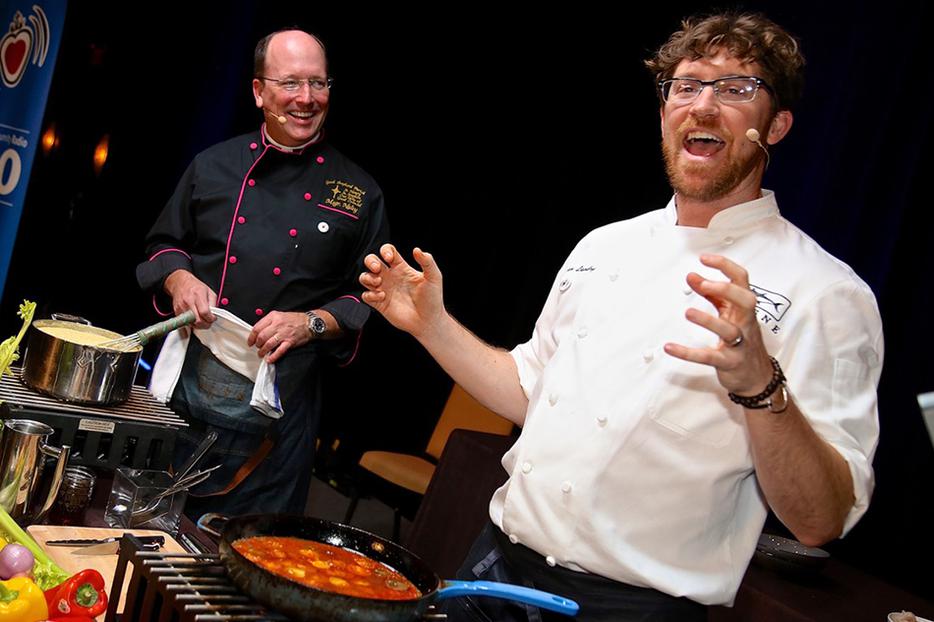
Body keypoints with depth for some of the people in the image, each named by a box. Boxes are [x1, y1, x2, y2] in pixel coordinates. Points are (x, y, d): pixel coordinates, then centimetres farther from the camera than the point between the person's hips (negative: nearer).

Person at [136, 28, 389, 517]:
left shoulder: (358, 193, 1)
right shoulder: (214, 165, 7)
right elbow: (163, 244, 15)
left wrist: (311, 324, -13)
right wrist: (178, 277, -6)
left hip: (280, 399, -2)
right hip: (188, 379, 2)